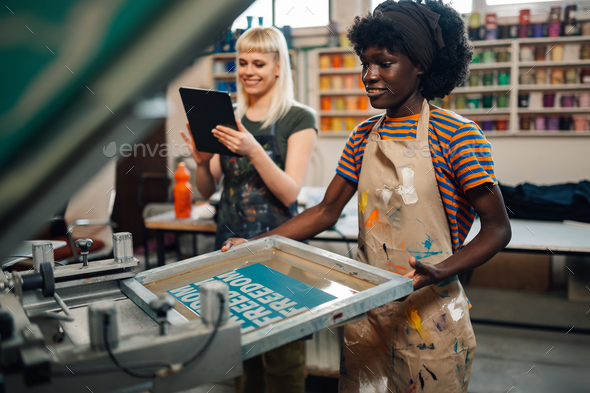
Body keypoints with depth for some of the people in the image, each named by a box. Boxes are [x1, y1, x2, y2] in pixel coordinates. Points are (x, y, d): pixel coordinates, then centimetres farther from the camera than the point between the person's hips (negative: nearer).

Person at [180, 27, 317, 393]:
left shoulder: (298, 119, -3)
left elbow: (289, 193, -12)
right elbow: (207, 190, 10)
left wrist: (253, 150, -25)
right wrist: (202, 161, -10)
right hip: (230, 240, 5)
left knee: (282, 356, 0)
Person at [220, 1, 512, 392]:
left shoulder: (456, 135, -12)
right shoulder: (364, 136, 6)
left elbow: (497, 227, -11)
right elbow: (327, 211, 8)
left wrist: (442, 272, -28)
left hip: (429, 314, -5)